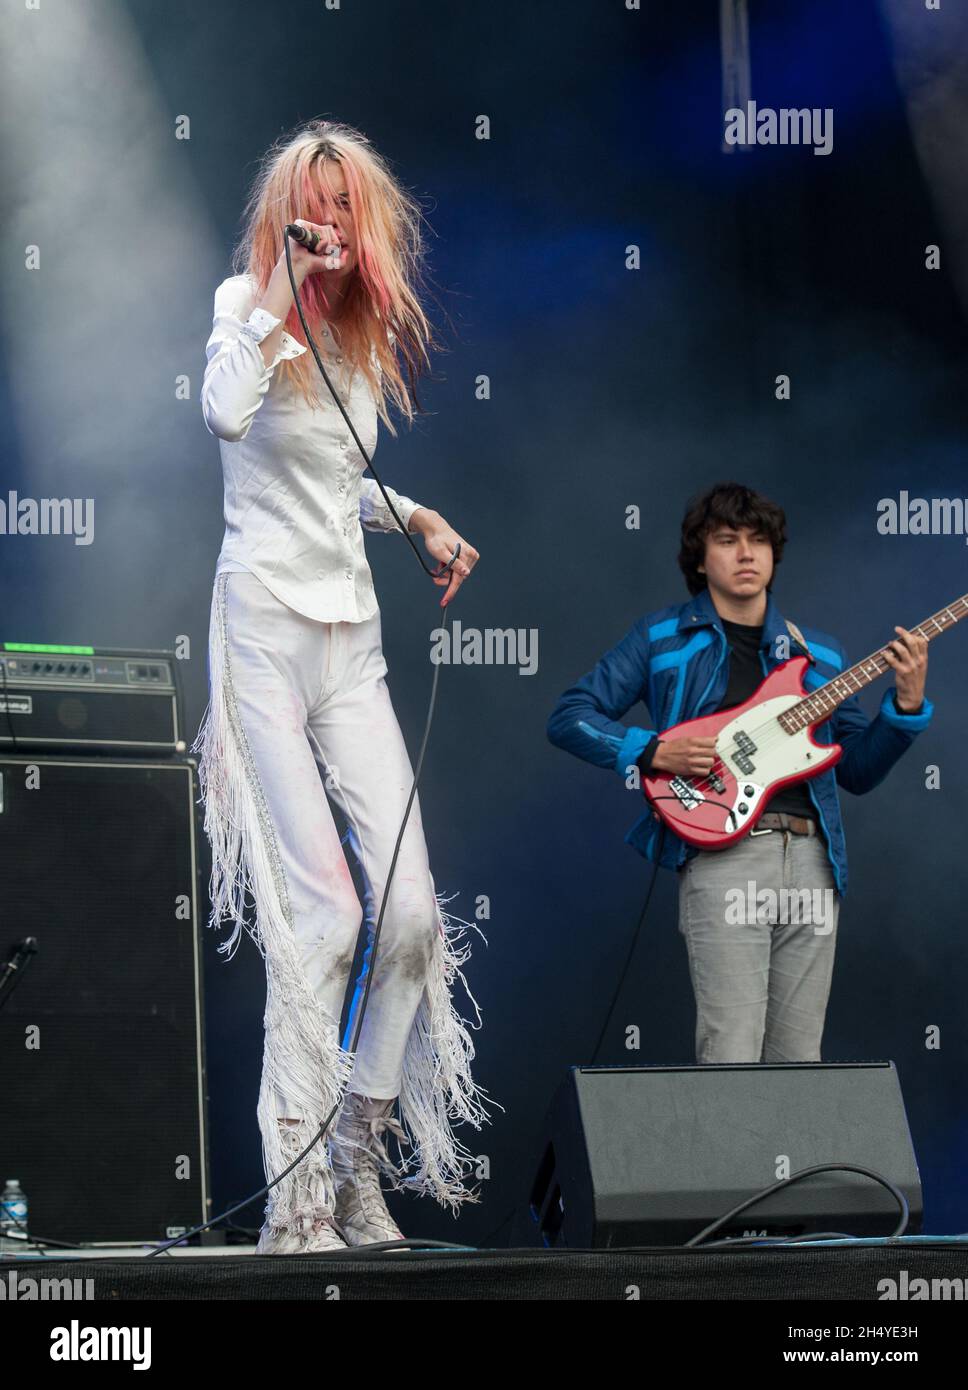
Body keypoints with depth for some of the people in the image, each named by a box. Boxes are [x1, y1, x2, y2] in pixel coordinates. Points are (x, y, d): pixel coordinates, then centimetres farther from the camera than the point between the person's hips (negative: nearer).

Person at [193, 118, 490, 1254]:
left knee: (411, 911, -1)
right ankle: (295, 1203, -10)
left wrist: (417, 518, 16)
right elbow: (224, 414, -28)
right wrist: (283, 293, -24)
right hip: (266, 625, -6)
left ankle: (359, 1155, 14)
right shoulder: (247, 301, -4)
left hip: (350, 636, 6)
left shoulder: (366, 335, 14)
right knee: (322, 909, -14)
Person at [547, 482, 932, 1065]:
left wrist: (906, 705, 3)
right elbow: (570, 716, 7)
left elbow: (859, 770, 19)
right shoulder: (661, 638, 9)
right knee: (730, 1060, -15)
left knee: (798, 1063, 5)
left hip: (813, 861, 4)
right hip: (722, 859, -4)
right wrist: (652, 752, -8)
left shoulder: (819, 653, 20)